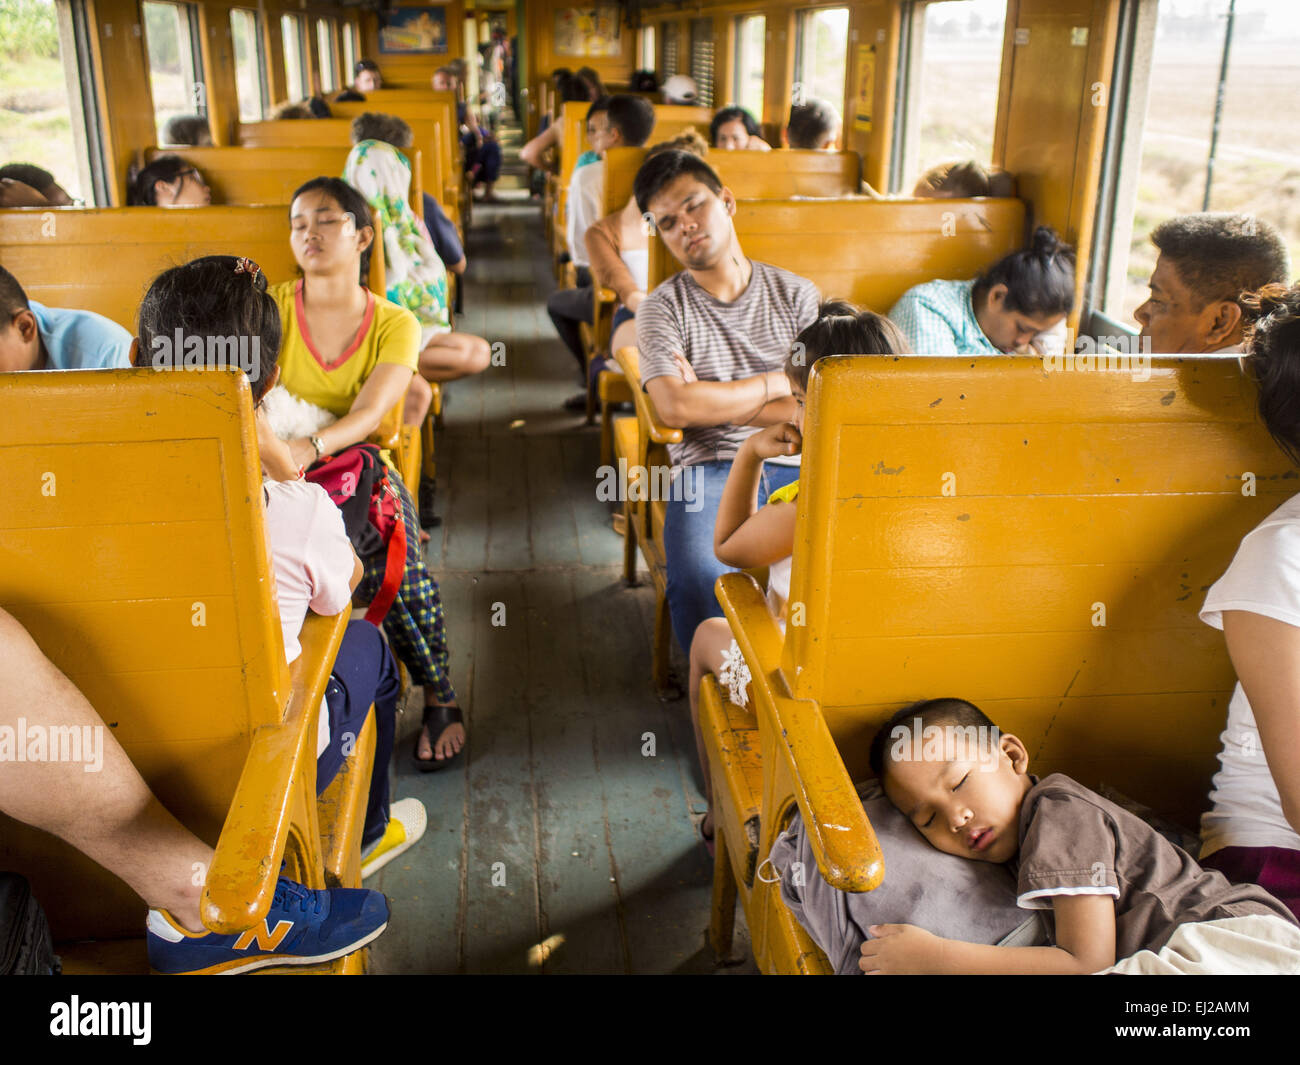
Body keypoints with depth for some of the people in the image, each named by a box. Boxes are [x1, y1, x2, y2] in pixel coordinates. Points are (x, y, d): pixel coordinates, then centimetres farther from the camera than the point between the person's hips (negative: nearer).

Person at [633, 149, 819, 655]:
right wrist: (777, 383, 0)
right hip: (709, 469, -1)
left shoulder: (796, 294, 12)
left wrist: (715, 402, -3)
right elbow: (675, 407, -9)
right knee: (700, 579, -32)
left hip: (795, 465, 2)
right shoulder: (663, 308, 8)